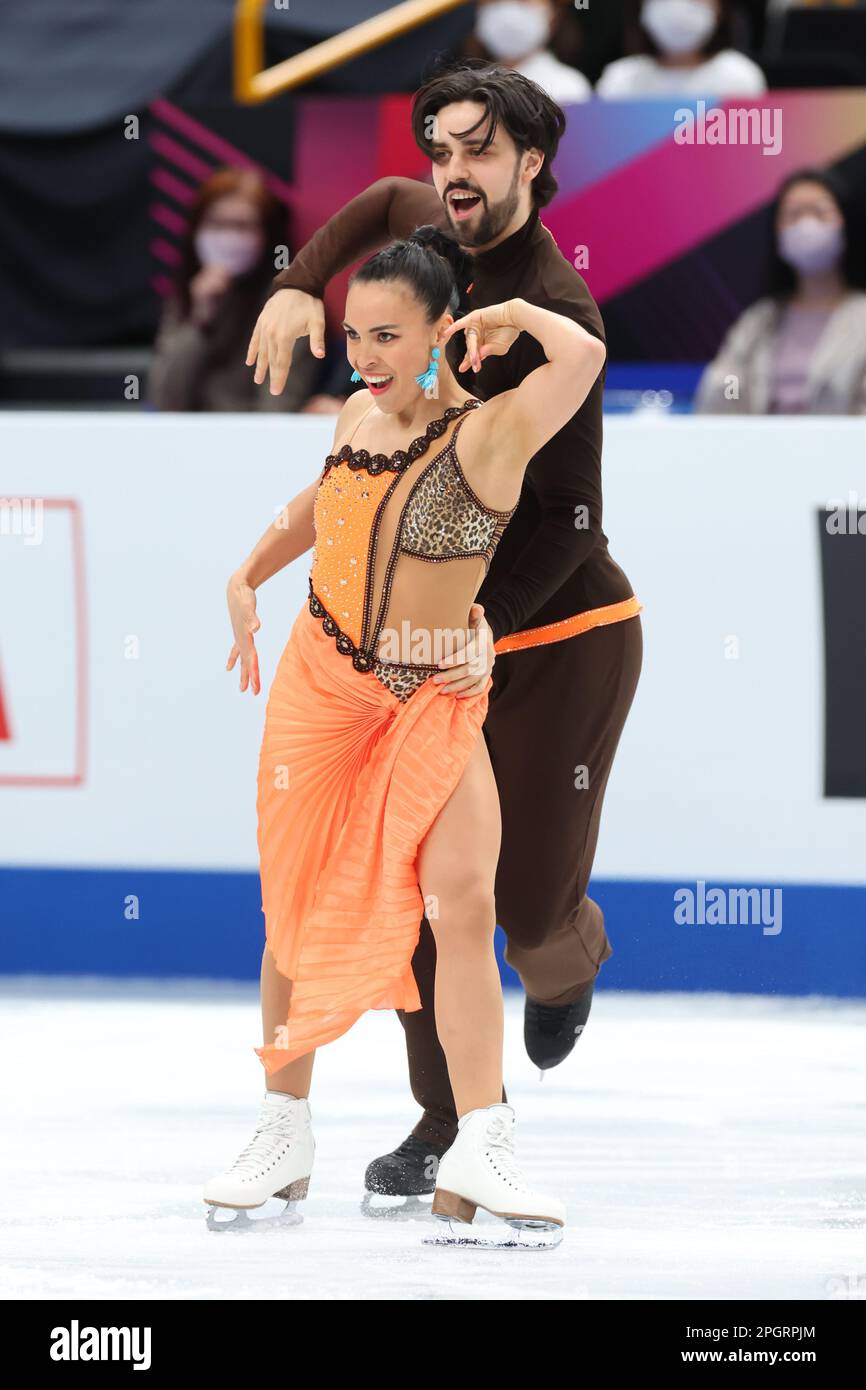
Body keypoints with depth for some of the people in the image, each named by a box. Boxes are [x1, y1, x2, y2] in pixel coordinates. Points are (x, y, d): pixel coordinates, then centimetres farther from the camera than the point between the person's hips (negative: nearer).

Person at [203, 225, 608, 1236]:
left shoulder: (485, 435, -17)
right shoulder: (361, 416, 1)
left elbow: (581, 355, -37)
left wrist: (518, 314, -18)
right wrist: (247, 577, 30)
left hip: (433, 700, -5)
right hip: (319, 685, 5)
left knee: (464, 904, -17)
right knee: (297, 913, 7)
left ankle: (479, 1151, -14)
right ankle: (284, 1135, 21)